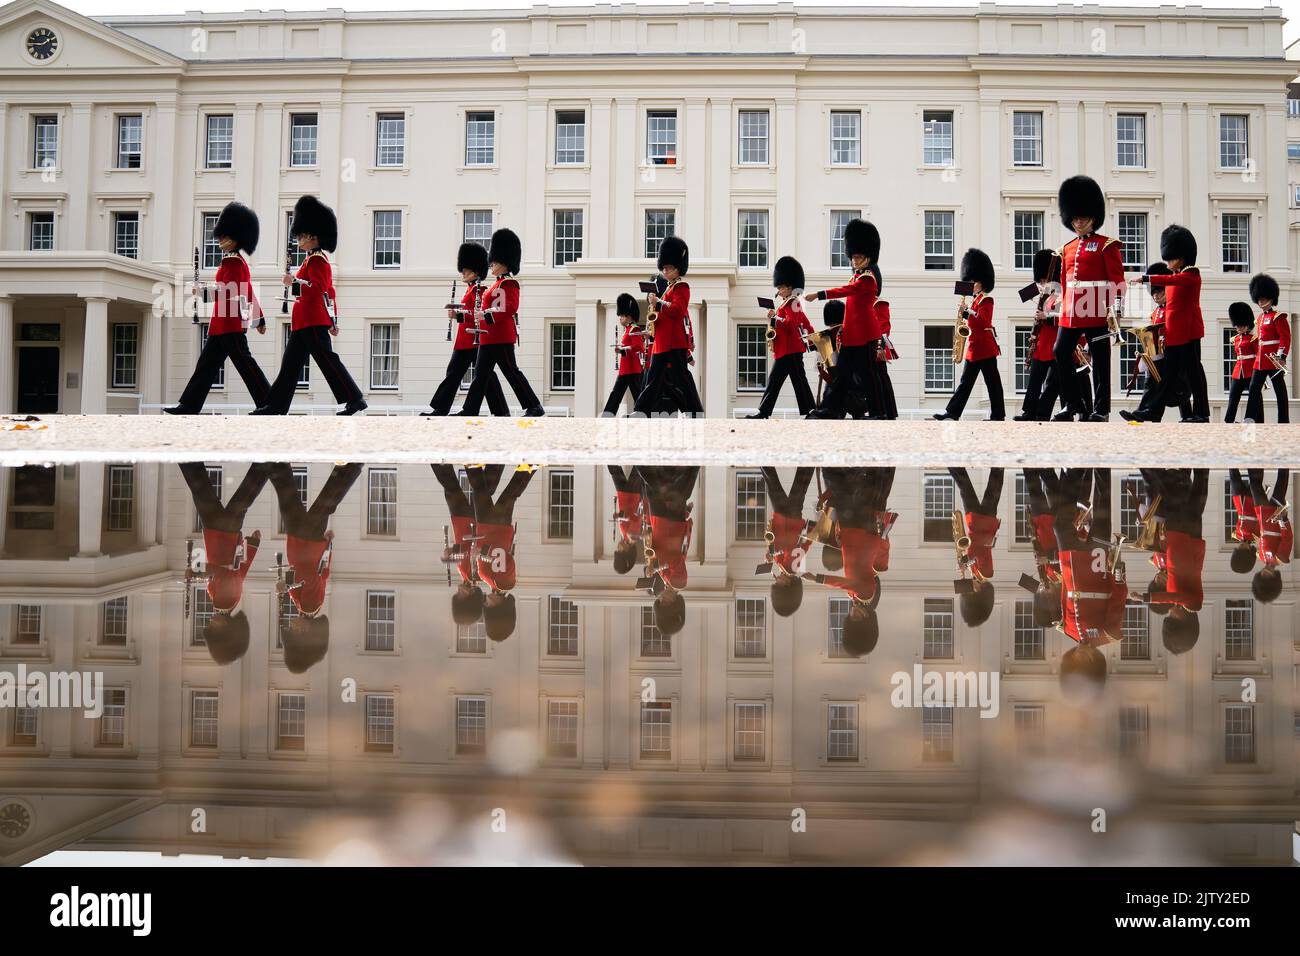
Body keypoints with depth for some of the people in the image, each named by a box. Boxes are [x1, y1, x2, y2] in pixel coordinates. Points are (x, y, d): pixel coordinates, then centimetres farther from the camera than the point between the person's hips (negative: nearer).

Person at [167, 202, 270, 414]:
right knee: (206, 364, 9)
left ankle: (269, 403, -4)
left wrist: (204, 292, -17)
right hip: (222, 325, 10)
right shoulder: (238, 261, 19)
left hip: (230, 324, -10)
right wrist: (260, 319, 25)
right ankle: (189, 405, 10)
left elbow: (233, 292, -21)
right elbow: (249, 293, 23)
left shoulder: (233, 262, -11)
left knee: (245, 363, -8)